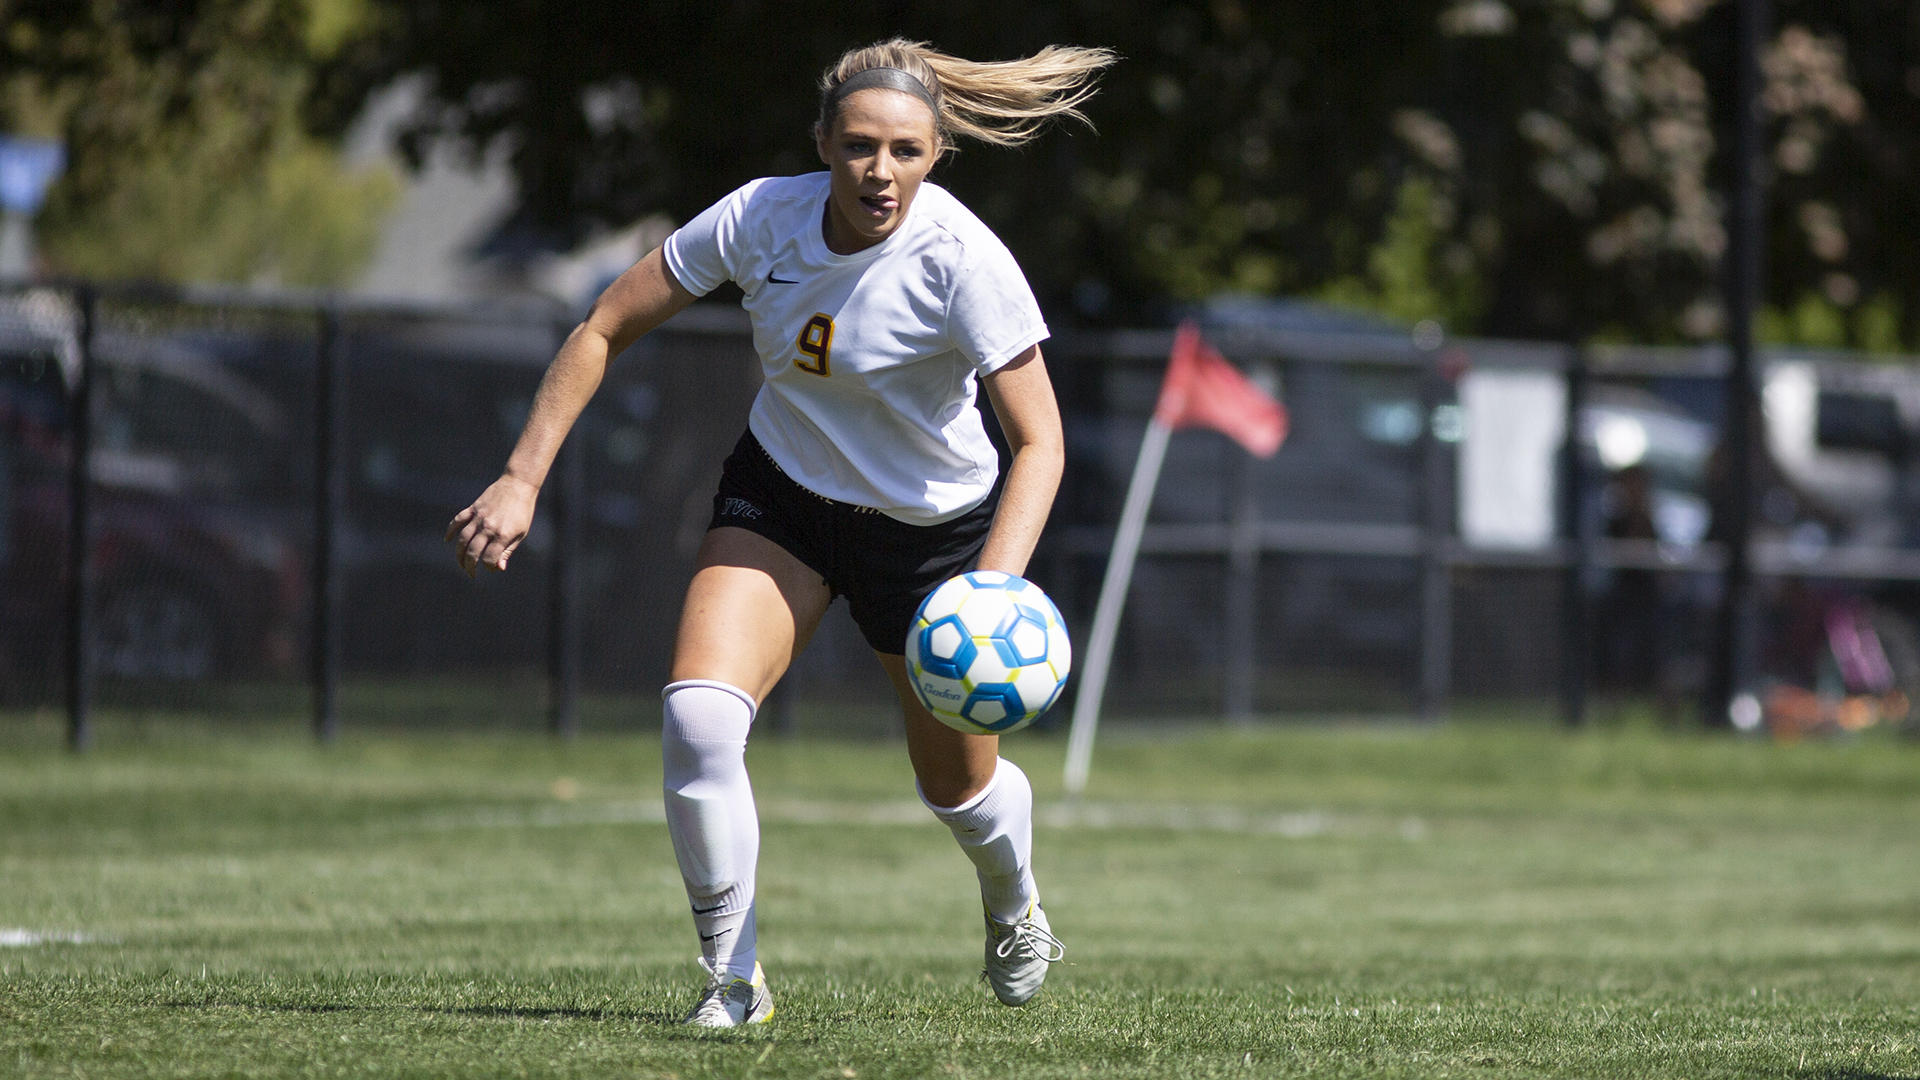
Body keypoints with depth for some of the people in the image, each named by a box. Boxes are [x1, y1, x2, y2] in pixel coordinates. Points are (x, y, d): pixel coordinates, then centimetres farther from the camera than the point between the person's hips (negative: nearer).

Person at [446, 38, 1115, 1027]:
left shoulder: (961, 259, -29)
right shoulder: (762, 215, -20)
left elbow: (1038, 439, -27)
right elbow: (603, 330, -9)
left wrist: (994, 588, -42)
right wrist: (523, 479, -15)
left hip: (932, 525, -2)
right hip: (782, 493, 2)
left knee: (957, 785, 14)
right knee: (698, 718, -23)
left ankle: (1013, 908, 51)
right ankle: (731, 978, -7)